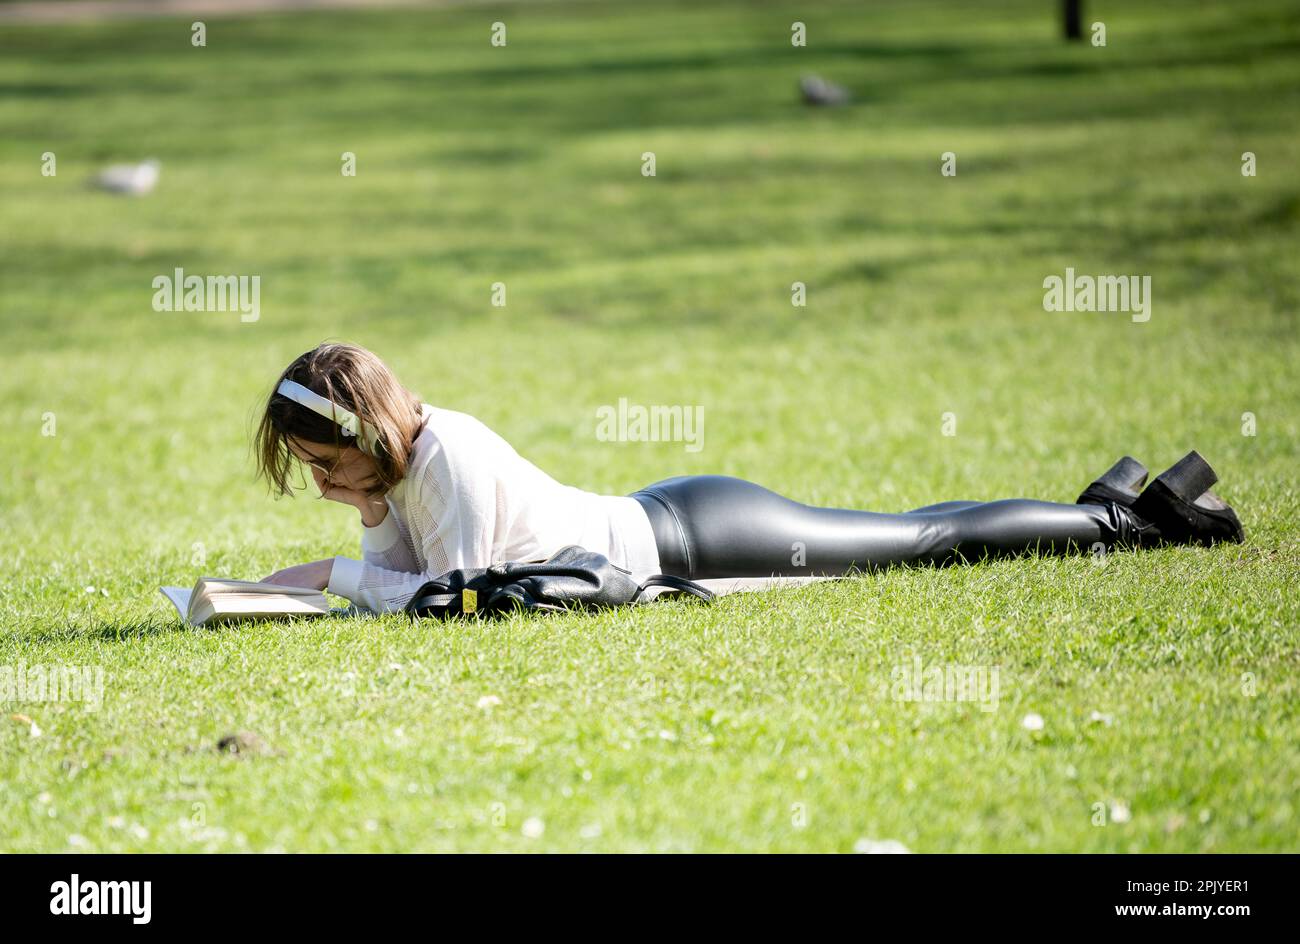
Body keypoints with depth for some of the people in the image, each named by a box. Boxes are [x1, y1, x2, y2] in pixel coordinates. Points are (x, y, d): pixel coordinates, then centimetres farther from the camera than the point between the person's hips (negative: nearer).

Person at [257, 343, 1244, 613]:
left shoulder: (450, 452, -28)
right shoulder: (400, 459, -1)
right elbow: (405, 576, 7)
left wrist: (340, 574, -22)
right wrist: (372, 522, -11)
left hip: (697, 538, -8)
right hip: (665, 525, 8)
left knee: (928, 540, 8)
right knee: (917, 538, 21)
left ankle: (1126, 517, 23)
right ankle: (1109, 508, 35)